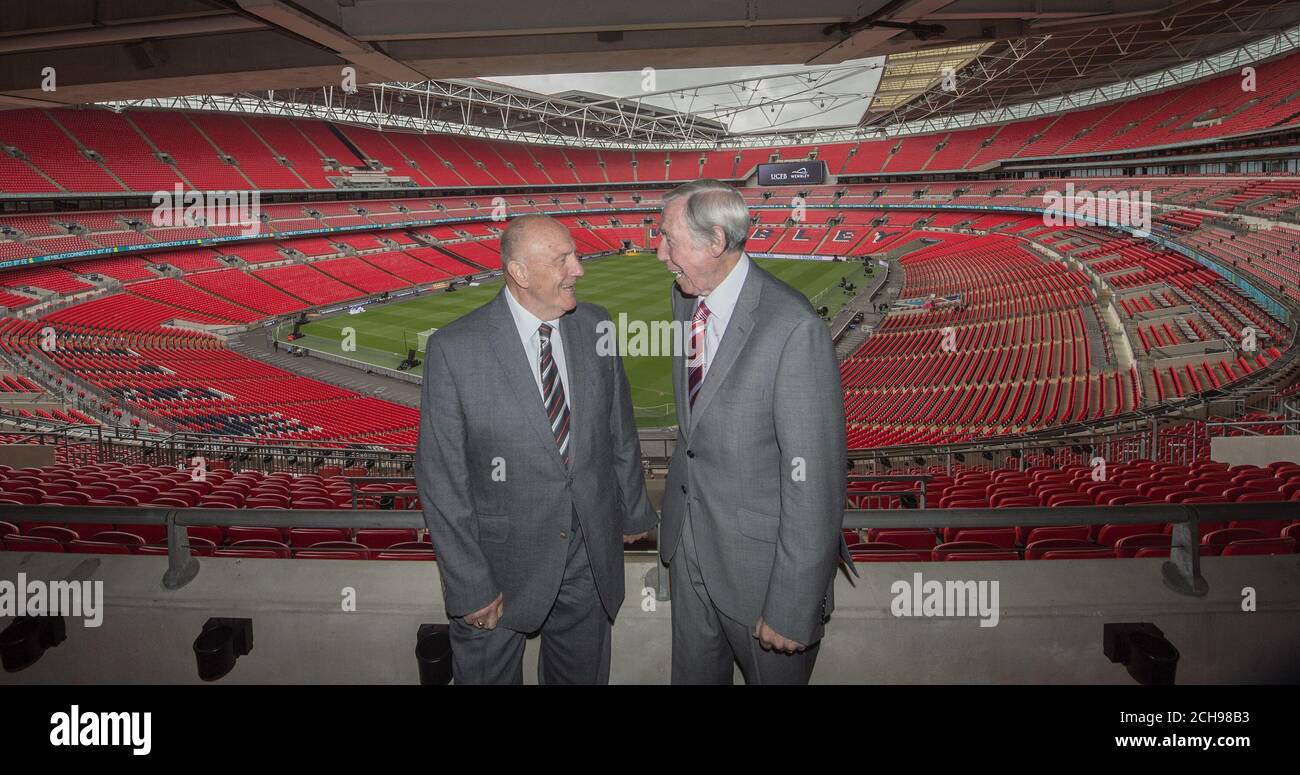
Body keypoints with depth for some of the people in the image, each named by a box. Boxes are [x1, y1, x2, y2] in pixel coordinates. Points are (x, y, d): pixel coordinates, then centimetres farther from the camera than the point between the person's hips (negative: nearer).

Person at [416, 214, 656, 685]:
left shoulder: (595, 326, -4)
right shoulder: (454, 349, -18)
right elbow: (441, 478, -14)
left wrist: (634, 512, 16)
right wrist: (468, 586, -12)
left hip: (592, 558, 4)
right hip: (502, 563, -3)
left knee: (584, 675, 22)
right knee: (489, 676, 18)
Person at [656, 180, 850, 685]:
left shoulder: (794, 329, -27)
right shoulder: (686, 297, -1)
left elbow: (813, 481, -24)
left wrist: (791, 611, -20)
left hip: (759, 560, -7)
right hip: (688, 542, 7)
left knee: (773, 672, 17)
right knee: (694, 672, 25)